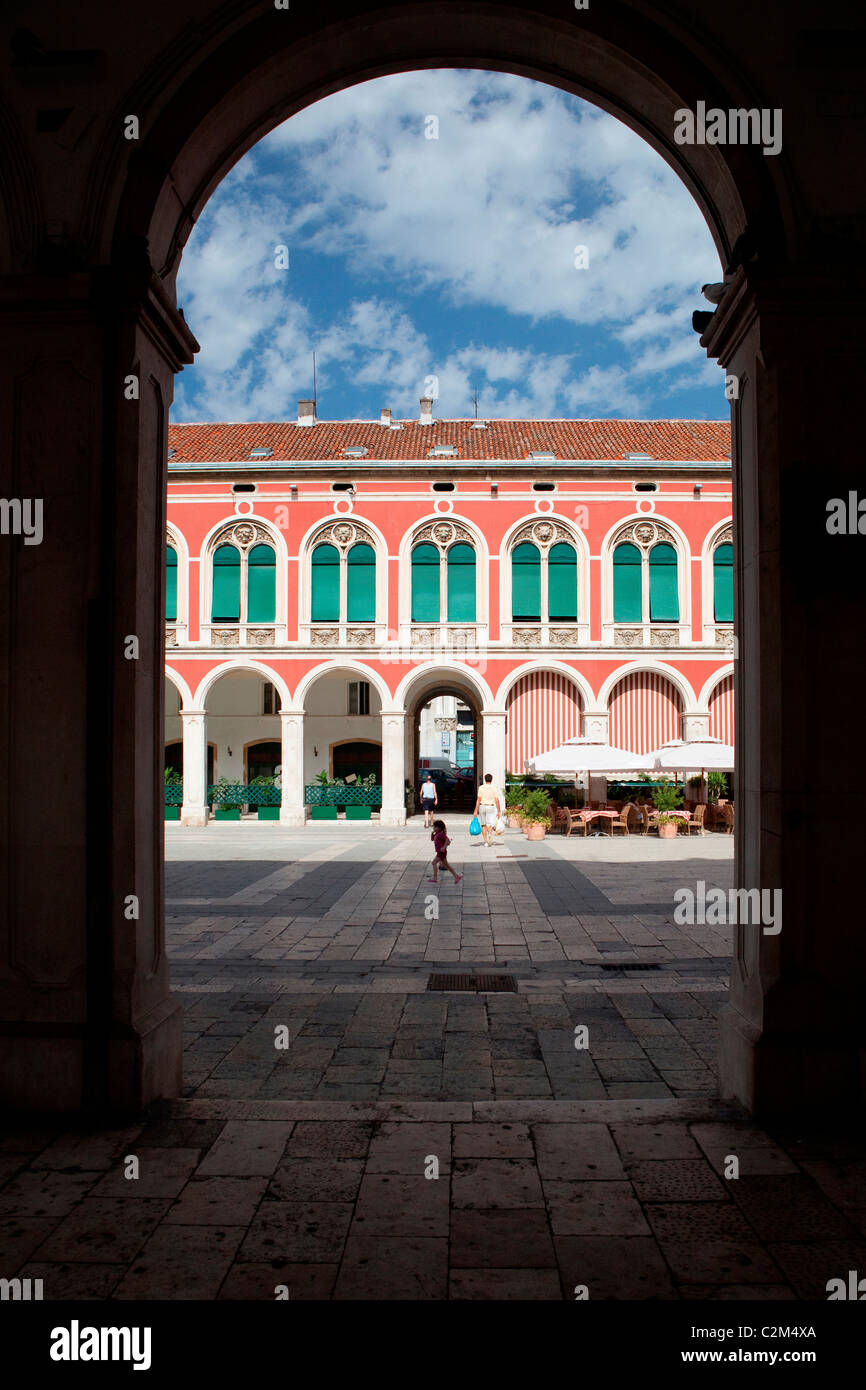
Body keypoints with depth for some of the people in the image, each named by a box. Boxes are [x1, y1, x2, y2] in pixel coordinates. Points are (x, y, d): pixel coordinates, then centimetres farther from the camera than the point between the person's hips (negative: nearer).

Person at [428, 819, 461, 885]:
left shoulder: (441, 834, -18)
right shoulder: (437, 834, 11)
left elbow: (447, 840, -23)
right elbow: (432, 839, 23)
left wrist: (444, 847, -28)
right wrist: (432, 833, 7)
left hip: (442, 852, -10)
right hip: (439, 852, 10)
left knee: (434, 862, -8)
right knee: (446, 865, 14)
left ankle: (435, 878, -6)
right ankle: (456, 876, 18)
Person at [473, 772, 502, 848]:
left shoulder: (481, 787, -3)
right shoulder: (494, 788, -1)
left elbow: (479, 800, -6)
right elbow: (497, 801, -3)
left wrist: (476, 810, -4)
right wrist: (499, 811, 3)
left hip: (482, 807, 1)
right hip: (490, 807, -1)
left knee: (483, 825, 14)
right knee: (489, 825, -5)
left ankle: (485, 841, 13)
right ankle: (490, 834, -37)